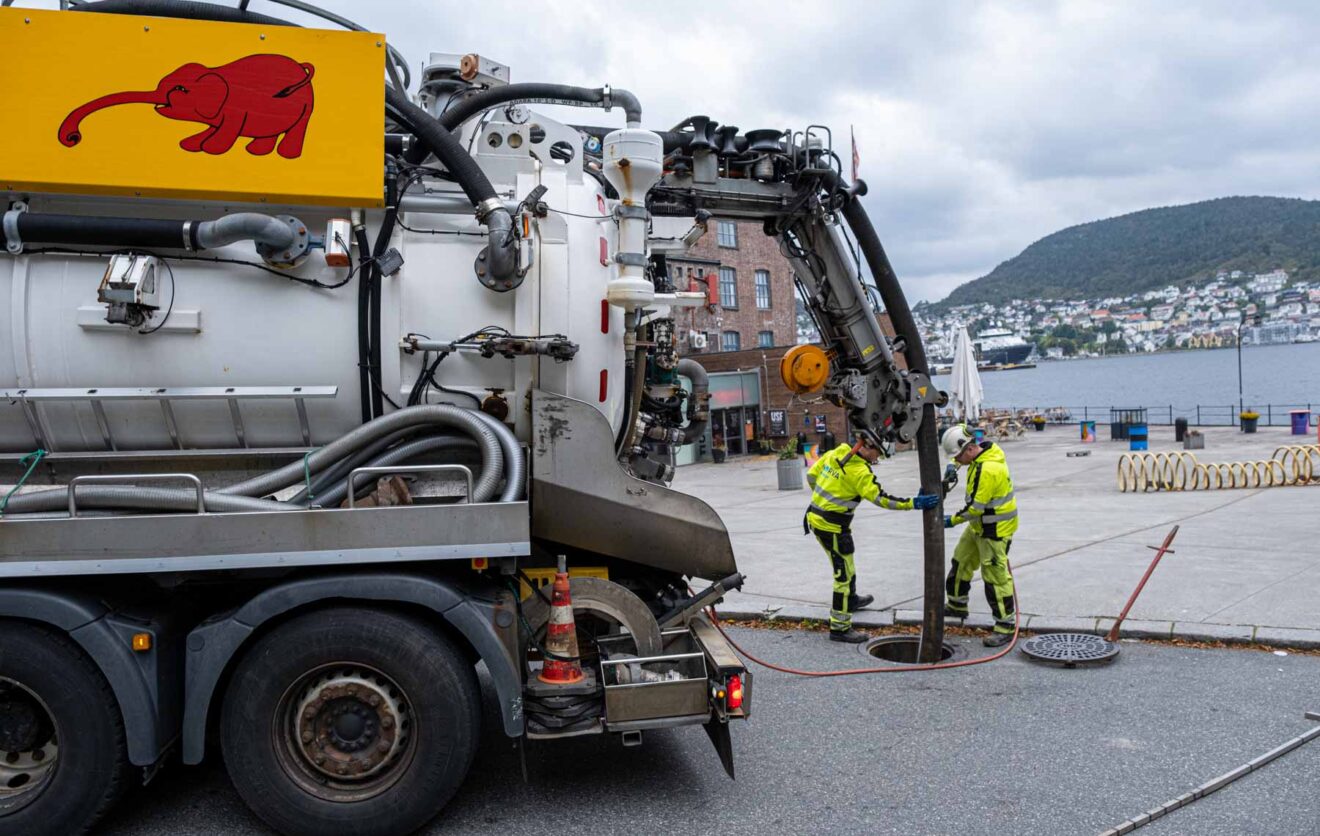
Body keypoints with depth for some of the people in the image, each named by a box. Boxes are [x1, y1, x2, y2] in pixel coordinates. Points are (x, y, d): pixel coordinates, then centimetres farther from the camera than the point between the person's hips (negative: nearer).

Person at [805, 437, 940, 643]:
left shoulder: (834, 454, 2)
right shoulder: (859, 471, -22)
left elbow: (811, 475, 12)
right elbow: (881, 498, -23)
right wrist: (914, 503, -21)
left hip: (815, 517, 9)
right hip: (831, 527, -9)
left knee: (844, 563, 29)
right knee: (844, 573, -1)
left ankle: (851, 599, 51)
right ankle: (839, 628, 4)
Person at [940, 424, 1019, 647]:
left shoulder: (988, 469, -29)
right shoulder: (984, 451, 0)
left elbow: (976, 507, -26)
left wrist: (953, 520, -15)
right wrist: (953, 467, 2)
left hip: (995, 530, -10)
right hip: (979, 525, 10)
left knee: (995, 576, -5)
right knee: (961, 561, 21)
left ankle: (1006, 626, 4)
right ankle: (957, 605, 39)